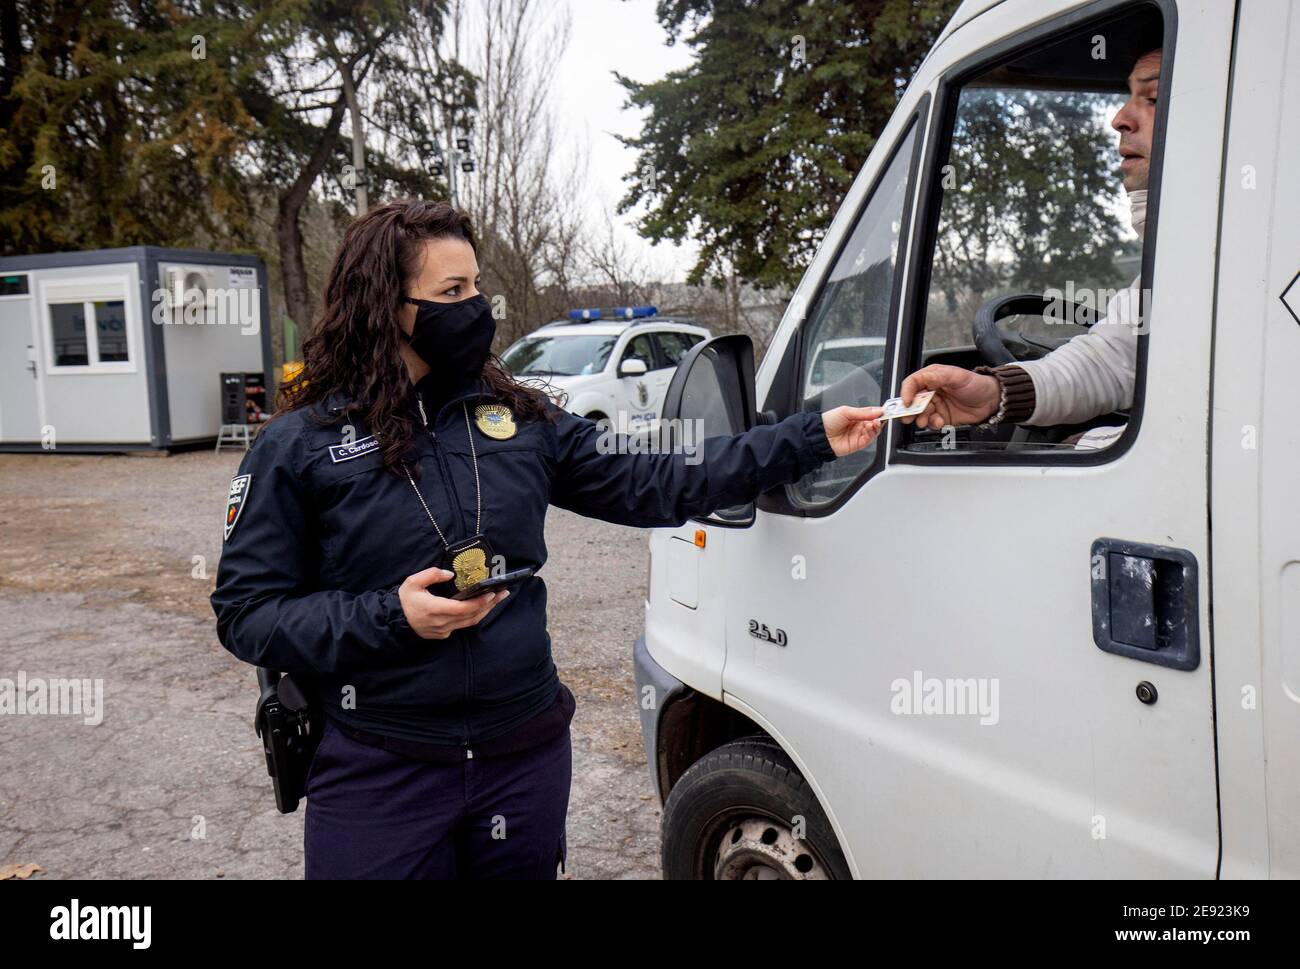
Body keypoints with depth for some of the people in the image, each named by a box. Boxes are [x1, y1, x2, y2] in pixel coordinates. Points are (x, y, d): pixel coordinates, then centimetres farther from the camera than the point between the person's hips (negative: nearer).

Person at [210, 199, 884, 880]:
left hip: (529, 758, 4)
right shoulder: (300, 444, -6)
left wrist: (810, 440, -2)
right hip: (379, 774, -3)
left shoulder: (521, 419, 4)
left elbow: (654, 486, 2)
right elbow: (244, 614, -5)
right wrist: (390, 617, -20)